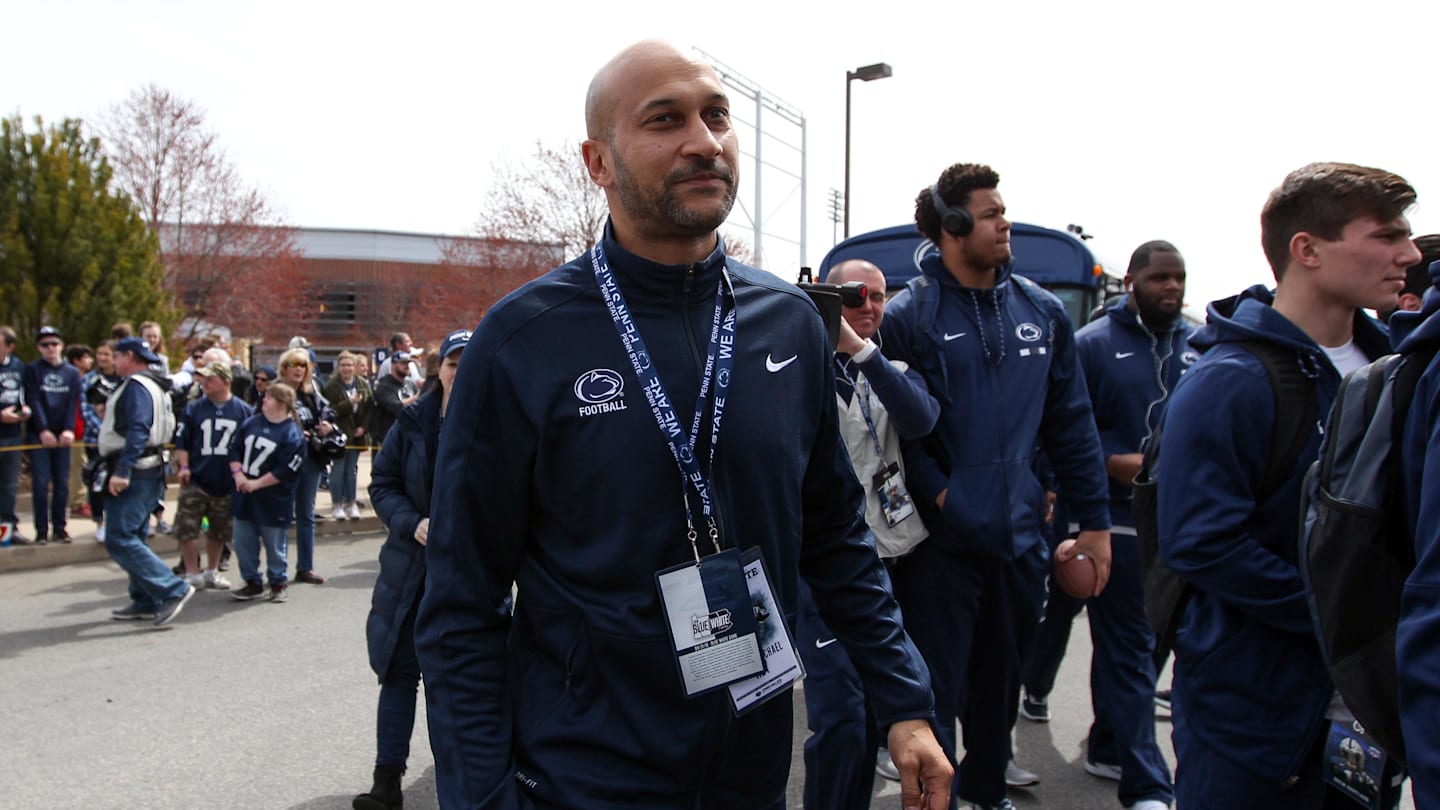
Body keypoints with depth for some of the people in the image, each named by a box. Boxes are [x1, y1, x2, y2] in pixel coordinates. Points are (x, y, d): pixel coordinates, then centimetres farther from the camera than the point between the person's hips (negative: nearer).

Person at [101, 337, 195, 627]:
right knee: (132, 537, 15)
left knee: (119, 539, -12)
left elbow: (137, 431, -26)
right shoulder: (153, 386, 18)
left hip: (134, 474, -11)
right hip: (148, 471, 11)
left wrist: (122, 471, -31)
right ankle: (145, 602, 18)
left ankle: (174, 590, -16)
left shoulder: (136, 386, -14)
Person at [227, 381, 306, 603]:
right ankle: (253, 583, 25)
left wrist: (257, 483, -17)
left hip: (272, 500, -6)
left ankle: (279, 584, 22)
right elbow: (235, 449, 9)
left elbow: (287, 470, -18)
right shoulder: (251, 422, 6)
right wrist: (237, 473, -7)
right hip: (244, 496, 6)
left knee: (275, 545, 6)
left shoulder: (292, 433, -14)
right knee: (242, 543, 11)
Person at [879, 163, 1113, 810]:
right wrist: (939, 494, -17)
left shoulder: (1043, 312, 6)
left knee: (1002, 682, 21)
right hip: (942, 539, -5)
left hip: (1020, 537, 5)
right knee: (938, 690, 4)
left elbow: (1070, 423, 7)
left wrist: (1095, 522, 6)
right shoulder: (909, 316, -9)